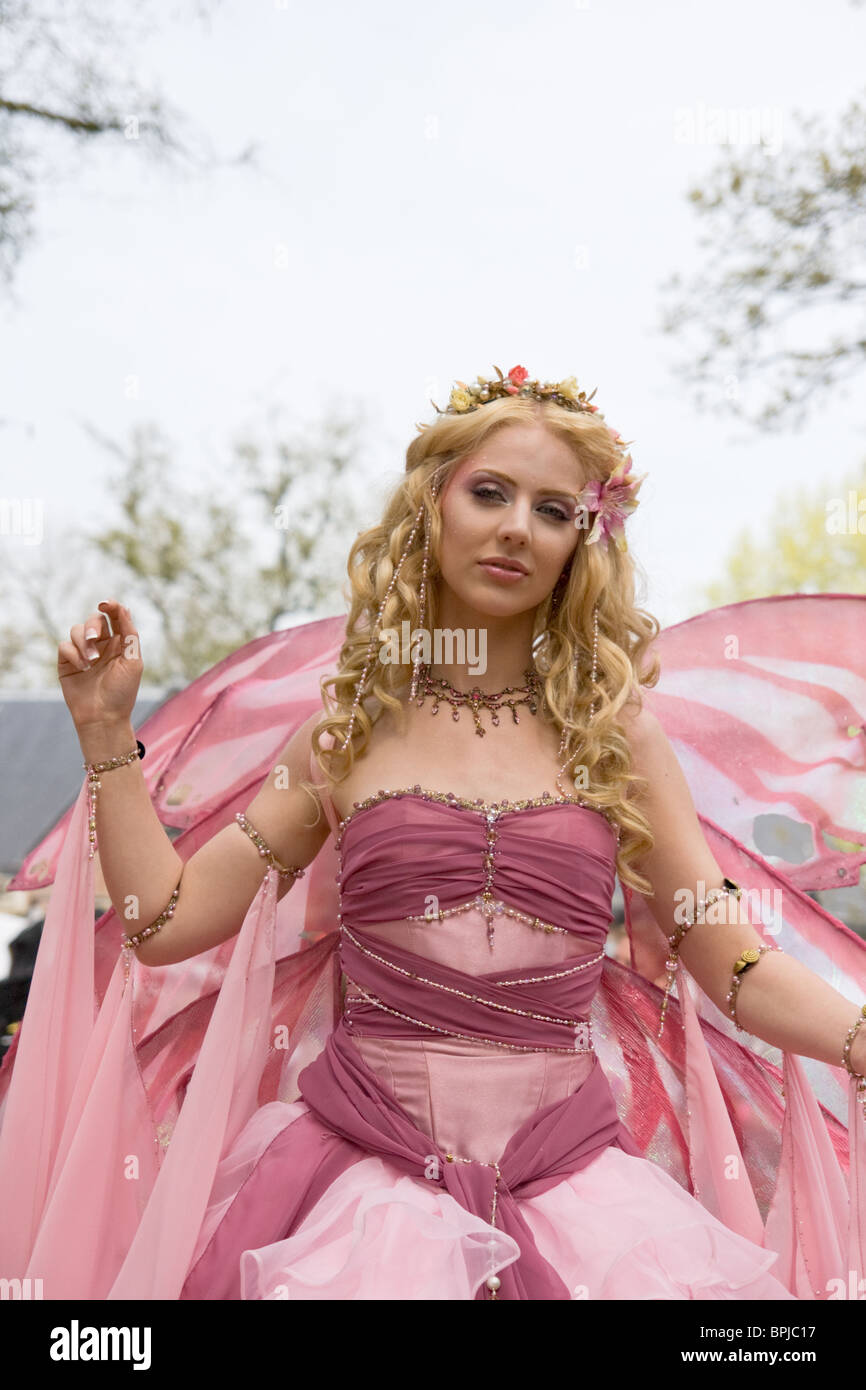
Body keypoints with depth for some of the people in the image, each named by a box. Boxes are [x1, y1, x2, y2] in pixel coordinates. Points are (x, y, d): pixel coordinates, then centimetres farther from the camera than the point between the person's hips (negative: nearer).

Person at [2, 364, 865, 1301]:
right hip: (367, 1175, -1)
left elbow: (740, 971, 3)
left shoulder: (614, 738, 4)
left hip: (569, 1176, 1)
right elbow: (164, 924, 4)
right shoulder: (349, 734, 5)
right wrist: (107, 732, 3)